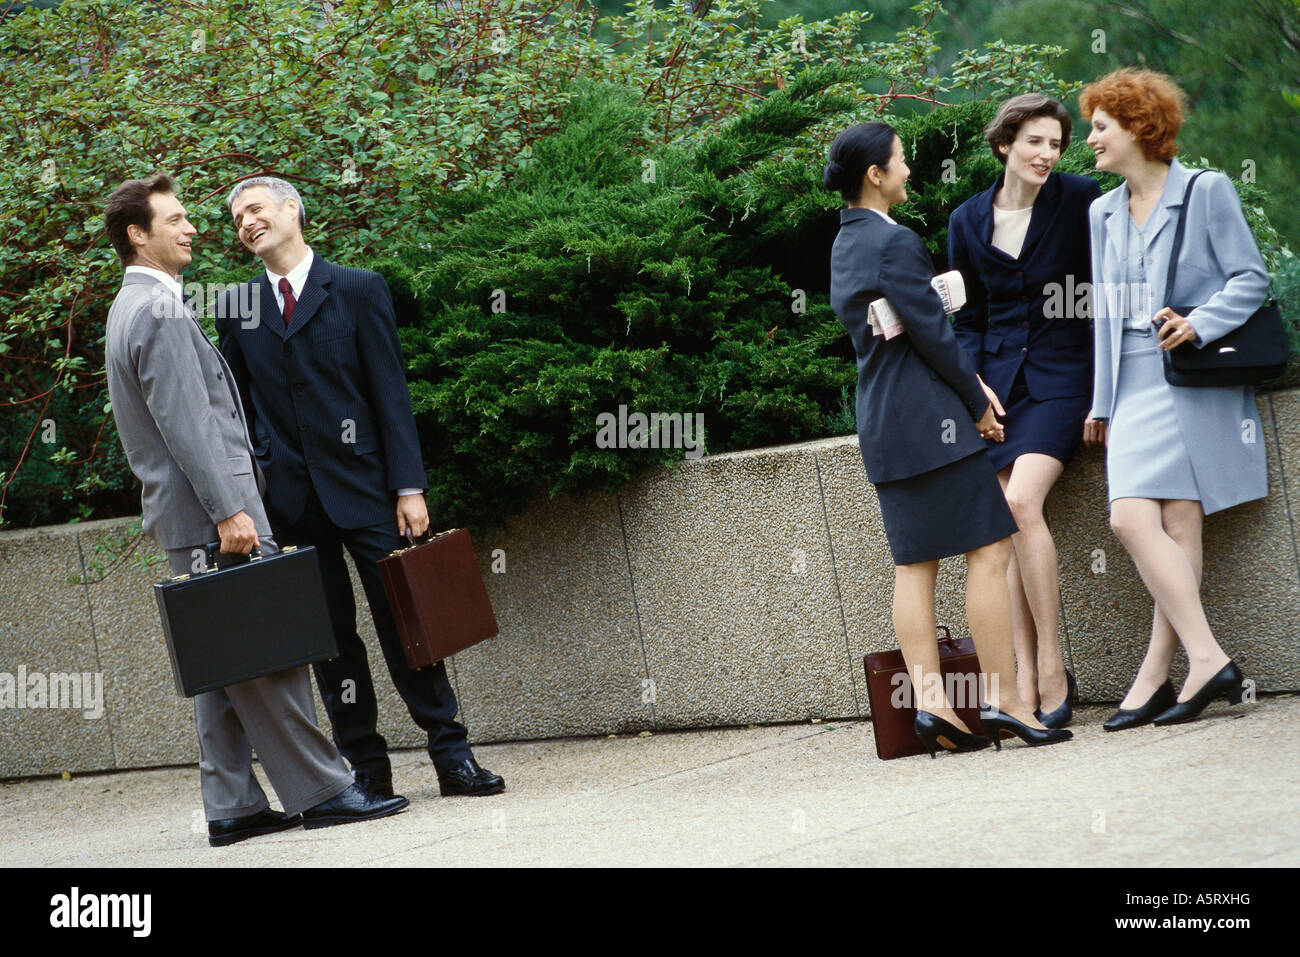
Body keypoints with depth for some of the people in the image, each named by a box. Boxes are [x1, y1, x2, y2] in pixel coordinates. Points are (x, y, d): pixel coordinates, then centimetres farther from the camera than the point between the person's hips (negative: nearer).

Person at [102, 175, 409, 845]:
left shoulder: (133, 307, 20)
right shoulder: (160, 309, -13)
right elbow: (185, 424, -20)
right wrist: (228, 511, -23)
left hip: (184, 518, 10)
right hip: (210, 512, -10)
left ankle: (232, 807, 10)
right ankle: (320, 791, -4)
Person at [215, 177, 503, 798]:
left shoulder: (359, 290, 3)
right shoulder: (235, 308, 10)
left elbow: (391, 394, -1)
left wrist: (408, 487, -8)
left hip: (362, 485, -2)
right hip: (290, 500, 2)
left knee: (404, 621, -1)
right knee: (328, 634, 4)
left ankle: (451, 753, 6)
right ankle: (365, 765, 10)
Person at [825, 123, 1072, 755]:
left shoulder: (844, 245, 15)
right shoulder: (894, 242, -15)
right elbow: (932, 333, -15)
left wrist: (970, 385, 12)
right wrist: (977, 403, -2)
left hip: (881, 420, 9)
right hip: (929, 418, -9)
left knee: (914, 563, 6)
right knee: (988, 549, -5)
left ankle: (932, 706, 2)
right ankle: (1002, 702, -7)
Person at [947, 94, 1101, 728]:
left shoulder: (1081, 200, -2)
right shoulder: (968, 221, 9)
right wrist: (974, 384, 0)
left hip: (1059, 375, -4)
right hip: (998, 383, 4)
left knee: (1021, 502, -22)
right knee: (1006, 527, -5)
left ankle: (1052, 668, -15)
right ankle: (1024, 682, -4)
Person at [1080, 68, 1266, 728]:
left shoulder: (1207, 192, 0)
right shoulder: (1103, 213, 18)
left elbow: (1250, 279, -2)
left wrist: (1198, 325, -18)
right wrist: (1102, 399, 19)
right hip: (1134, 385, 5)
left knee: (1178, 525, -10)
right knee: (1130, 520, -10)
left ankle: (1156, 673, -8)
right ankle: (1206, 661, -6)